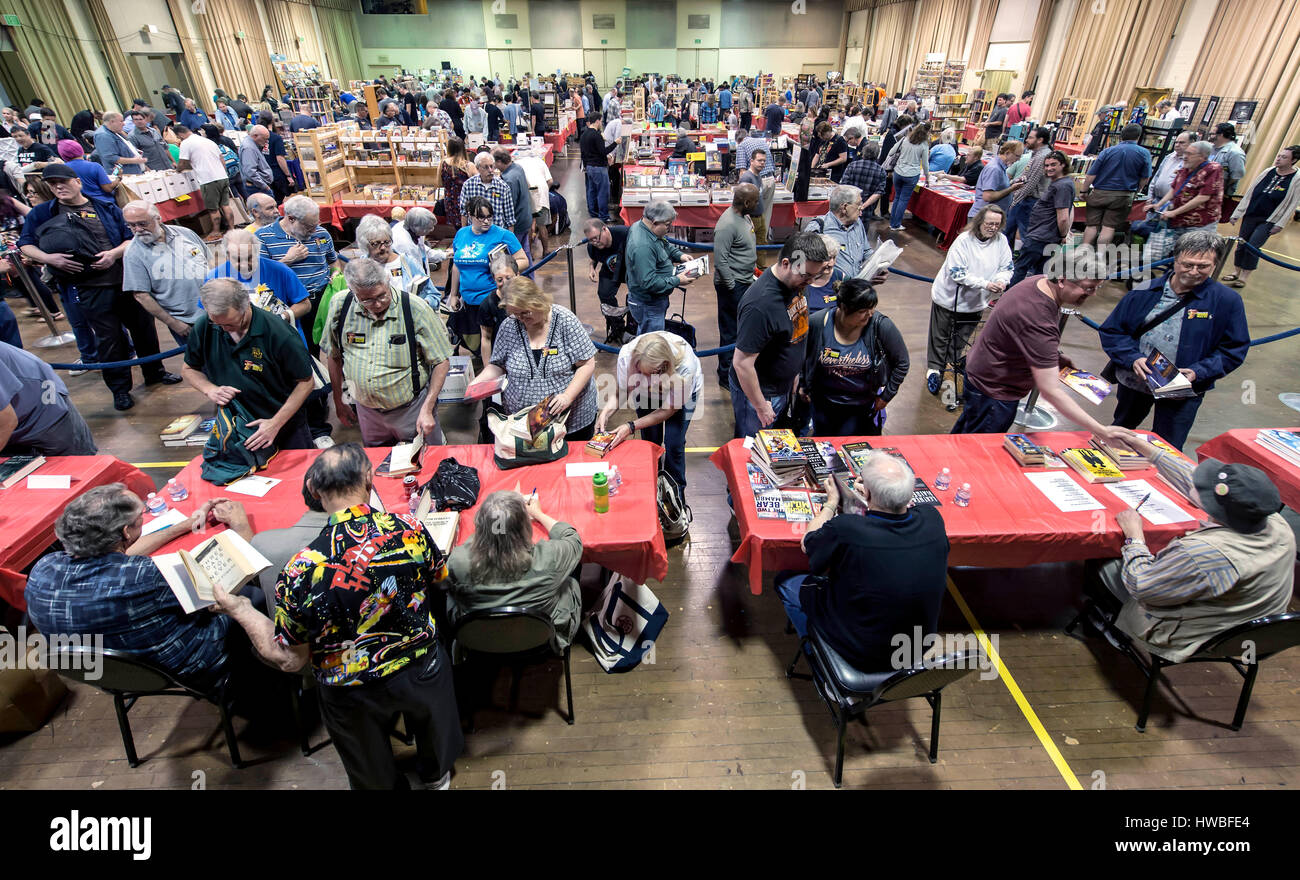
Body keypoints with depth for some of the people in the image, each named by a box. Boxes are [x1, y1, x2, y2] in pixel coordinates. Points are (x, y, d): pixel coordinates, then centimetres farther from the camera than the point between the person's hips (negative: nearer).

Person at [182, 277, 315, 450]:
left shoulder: (278, 333, -24)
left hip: (285, 426, -3)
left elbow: (305, 382, -18)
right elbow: (189, 369, 7)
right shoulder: (204, 327, -10)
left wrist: (276, 423, -21)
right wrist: (210, 389, -14)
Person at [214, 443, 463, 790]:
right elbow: (440, 575, -3)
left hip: (355, 696, -1)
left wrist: (241, 611, -4)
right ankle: (436, 775, 63)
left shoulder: (301, 572, -30)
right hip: (422, 670, 2)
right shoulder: (409, 530, -25)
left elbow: (291, 661, -16)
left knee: (376, 774, 33)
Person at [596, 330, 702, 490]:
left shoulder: (685, 367, -44)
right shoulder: (626, 355, -38)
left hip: (683, 393, -2)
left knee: (674, 444, -8)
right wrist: (605, 412, -39)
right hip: (645, 393, 2)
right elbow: (620, 392, -19)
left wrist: (632, 426, -36)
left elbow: (670, 409, -29)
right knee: (650, 441, -2)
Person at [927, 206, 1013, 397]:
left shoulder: (1001, 241, -5)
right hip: (949, 297, -4)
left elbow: (1006, 268, 2)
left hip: (976, 302, 4)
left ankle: (953, 360, 40)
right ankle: (934, 369, 23)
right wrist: (985, 284, -29)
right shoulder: (964, 240, -19)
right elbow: (957, 273, -23)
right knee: (940, 336, 7)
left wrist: (1002, 281, -22)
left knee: (962, 337, 16)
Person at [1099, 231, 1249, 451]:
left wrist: (1198, 373, -17)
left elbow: (1233, 350, 0)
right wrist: (1133, 358, -18)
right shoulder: (1144, 293, -3)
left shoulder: (1227, 301, -5)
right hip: (1134, 382, 2)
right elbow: (1111, 330, -2)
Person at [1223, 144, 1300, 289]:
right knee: (1241, 245, 6)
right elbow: (1249, 193, 9)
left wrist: (1280, 224, -10)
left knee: (1252, 248, -11)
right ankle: (1237, 273, 21)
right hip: (1250, 216, 4)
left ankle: (1243, 278, -2)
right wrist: (1237, 214, 6)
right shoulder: (1268, 172, 3)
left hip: (1269, 221, -4)